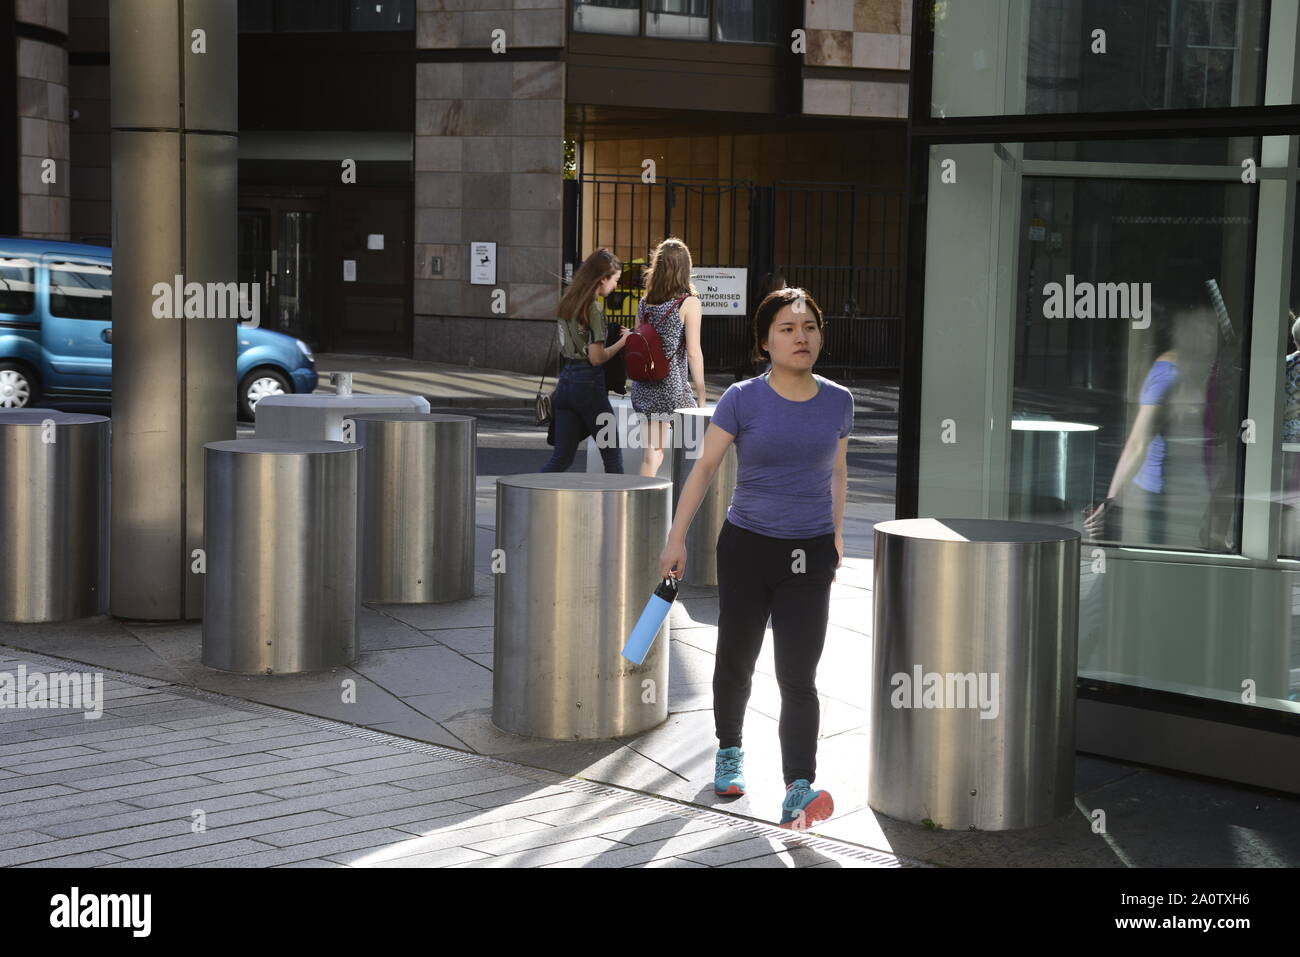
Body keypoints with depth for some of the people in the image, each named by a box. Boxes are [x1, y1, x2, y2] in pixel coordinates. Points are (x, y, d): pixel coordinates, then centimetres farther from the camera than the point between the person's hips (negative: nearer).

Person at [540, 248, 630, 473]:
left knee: (562, 457, 8)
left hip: (566, 379, 8)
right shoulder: (594, 308, -13)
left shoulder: (568, 303, 11)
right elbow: (596, 358, -17)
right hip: (588, 382, -8)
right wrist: (622, 341, -3)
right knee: (612, 452, 8)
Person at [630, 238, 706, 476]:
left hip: (644, 388, 5)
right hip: (673, 386, -5)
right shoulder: (688, 303, -7)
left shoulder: (645, 302, 8)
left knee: (650, 457, 8)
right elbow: (693, 352, -10)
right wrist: (701, 395, -5)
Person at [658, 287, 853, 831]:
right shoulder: (743, 399, -8)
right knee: (736, 661, 14)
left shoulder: (838, 402, 0)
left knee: (797, 677, -8)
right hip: (746, 546, 0)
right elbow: (705, 467, -4)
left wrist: (836, 535, 22)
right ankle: (729, 750, 39)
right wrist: (676, 538, -6)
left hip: (810, 556, 1)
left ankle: (800, 789, -10)